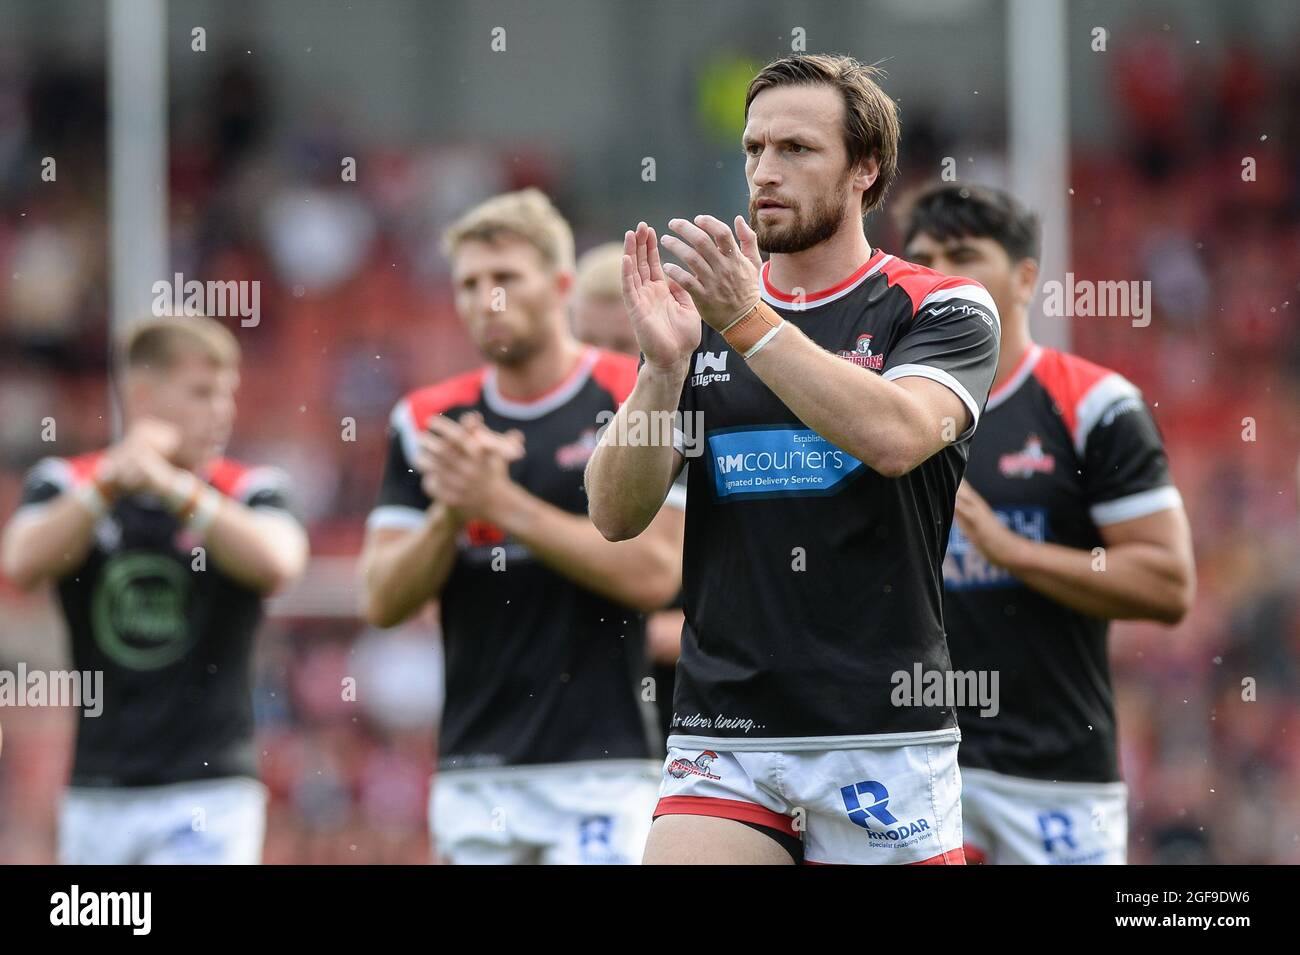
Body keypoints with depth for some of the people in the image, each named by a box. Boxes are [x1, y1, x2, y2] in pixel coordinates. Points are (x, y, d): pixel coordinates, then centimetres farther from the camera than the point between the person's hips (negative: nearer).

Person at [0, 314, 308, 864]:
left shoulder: (250, 492, 2)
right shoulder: (65, 484, 5)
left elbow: (276, 564, -20)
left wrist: (174, 488, -29)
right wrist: (110, 482, -27)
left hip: (208, 793, -3)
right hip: (96, 795, 3)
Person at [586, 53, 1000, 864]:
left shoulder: (941, 309, 1)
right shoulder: (698, 319, 12)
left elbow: (895, 437, -20)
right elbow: (617, 516, 3)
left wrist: (750, 324, -24)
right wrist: (663, 366, -12)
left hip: (882, 737, -3)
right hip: (721, 731, 3)